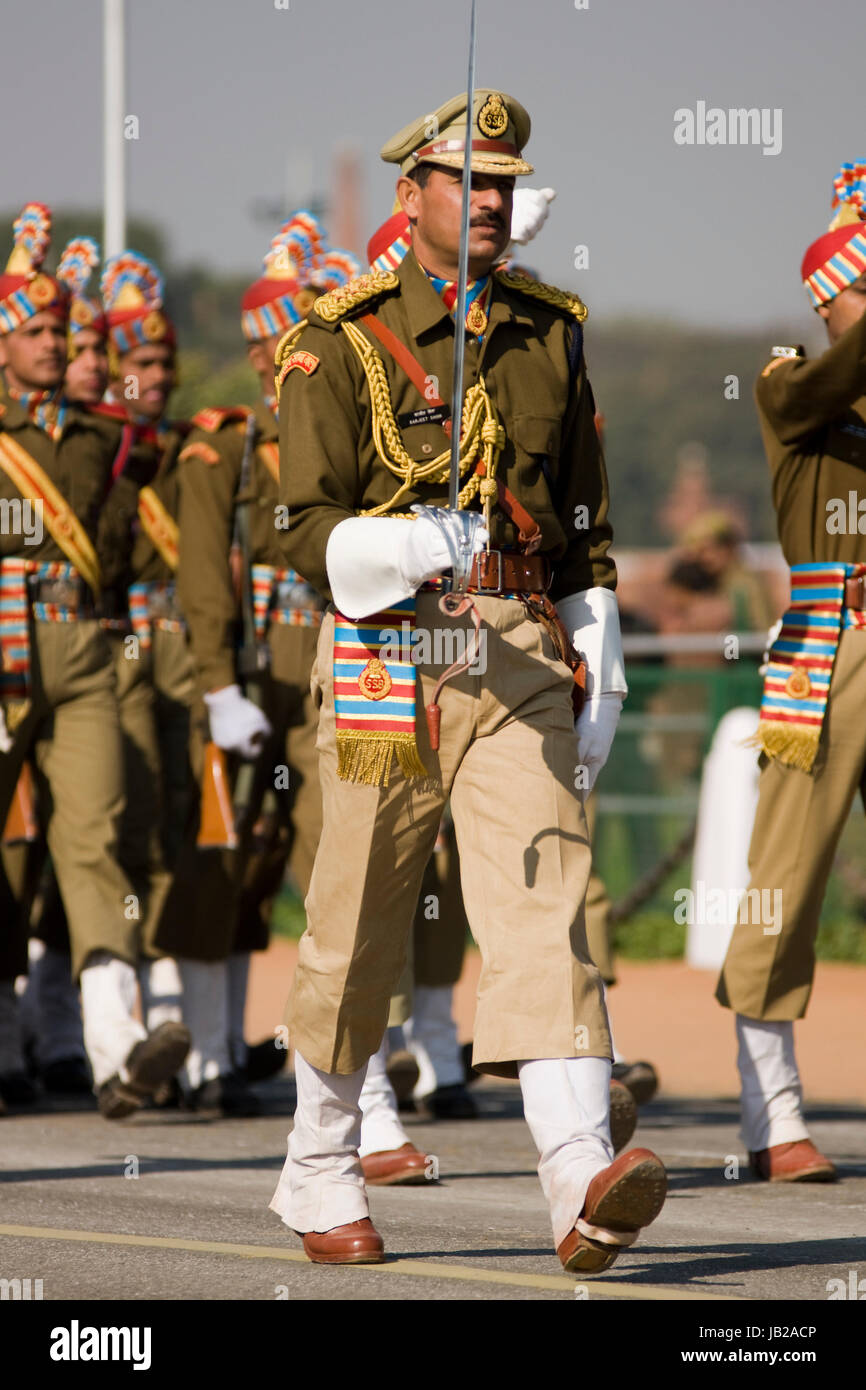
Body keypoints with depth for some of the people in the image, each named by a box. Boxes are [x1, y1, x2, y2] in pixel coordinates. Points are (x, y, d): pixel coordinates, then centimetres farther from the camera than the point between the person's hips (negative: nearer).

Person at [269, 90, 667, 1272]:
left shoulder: (551, 335, 13)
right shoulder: (342, 344, -1)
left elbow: (586, 523, 19)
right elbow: (311, 532, -7)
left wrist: (602, 678, 13)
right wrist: (406, 549, -28)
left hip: (523, 659, 2)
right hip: (388, 655, -2)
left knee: (542, 906, -15)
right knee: (358, 931, 8)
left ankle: (583, 1185, -28)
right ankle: (320, 1171, 29)